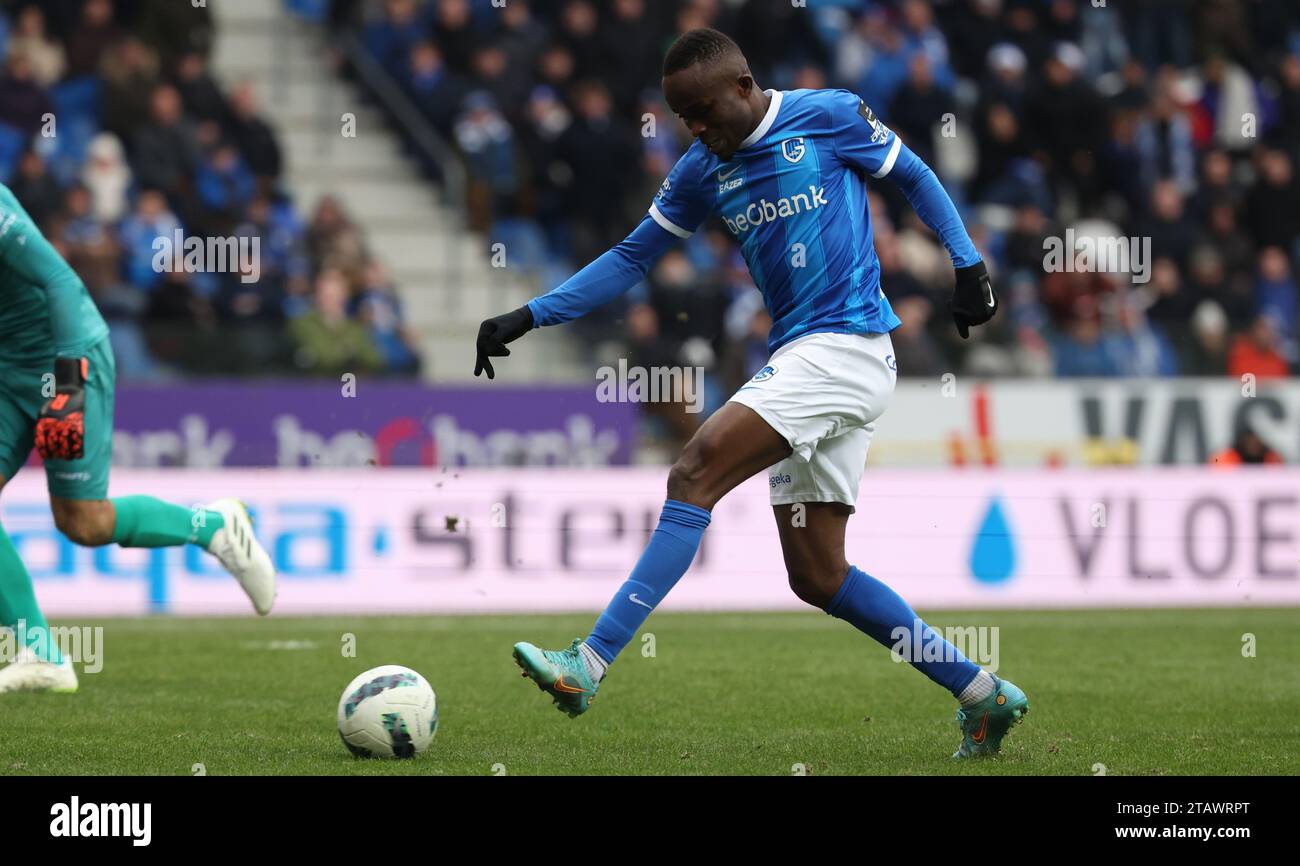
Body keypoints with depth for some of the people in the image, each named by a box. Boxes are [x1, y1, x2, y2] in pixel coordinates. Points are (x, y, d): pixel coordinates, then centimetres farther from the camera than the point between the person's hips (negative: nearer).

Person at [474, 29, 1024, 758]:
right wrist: (530, 317, 10)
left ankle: (590, 665, -25)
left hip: (847, 348, -8)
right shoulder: (704, 171, 13)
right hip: (798, 362, 8)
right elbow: (633, 256, 17)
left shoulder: (828, 117, -3)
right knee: (817, 577, 6)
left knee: (695, 473, -21)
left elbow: (915, 178, 8)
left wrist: (968, 263, 0)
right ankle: (983, 696, 16)